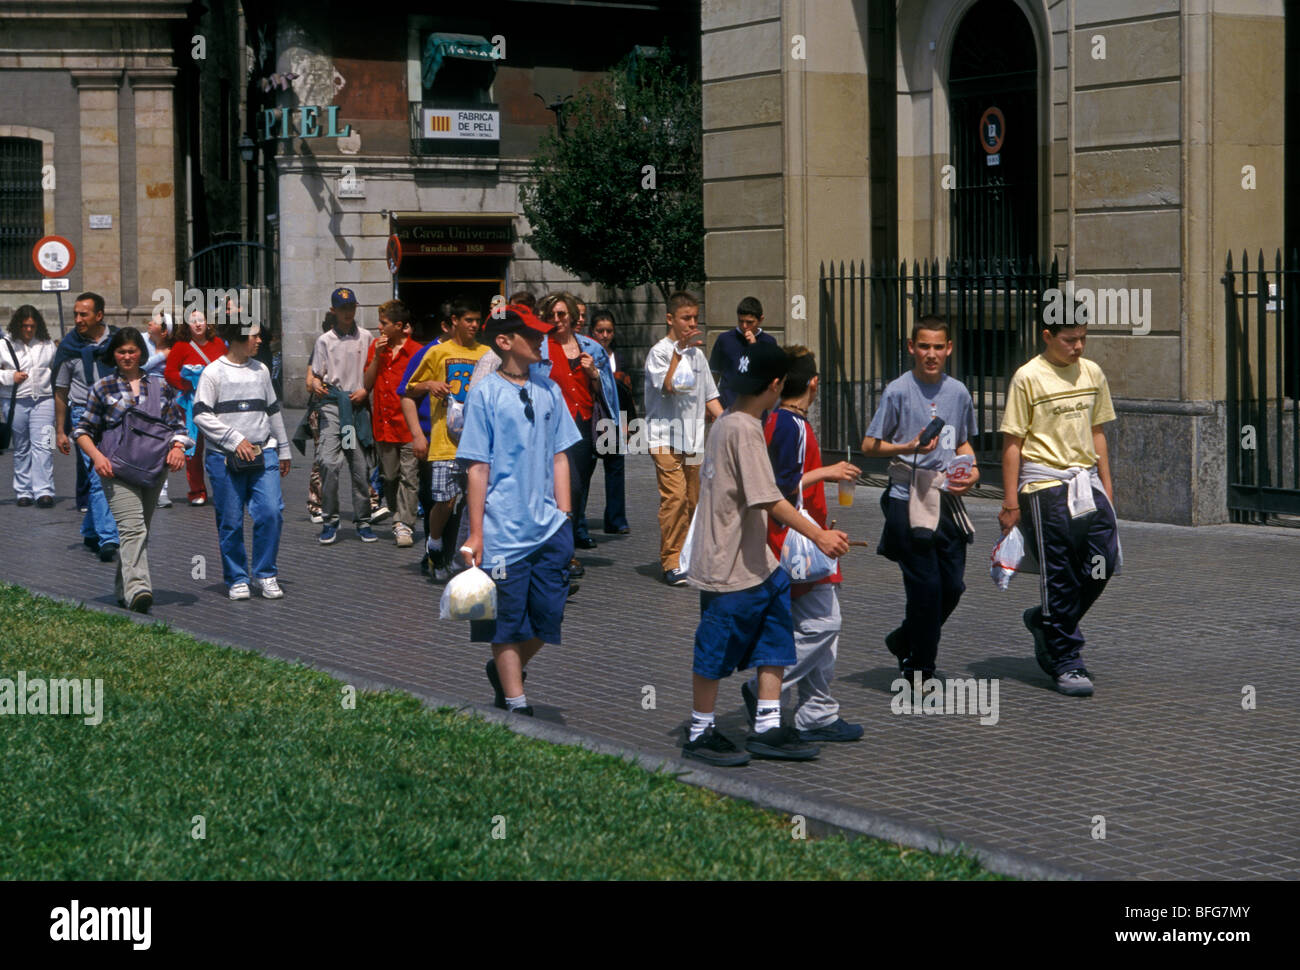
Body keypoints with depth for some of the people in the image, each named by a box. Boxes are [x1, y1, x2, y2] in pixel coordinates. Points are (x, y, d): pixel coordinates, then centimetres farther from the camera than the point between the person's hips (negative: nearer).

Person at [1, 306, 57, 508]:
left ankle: (44, 491, -16)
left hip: (43, 400, 0)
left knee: (42, 445, -12)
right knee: (21, 448, 8)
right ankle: (24, 491, 14)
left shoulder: (47, 345, 9)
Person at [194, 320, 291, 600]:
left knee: (271, 512, -9)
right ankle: (237, 579, 14)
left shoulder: (261, 370, 13)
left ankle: (266, 574, 5)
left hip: (263, 453, 4)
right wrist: (235, 439, -13)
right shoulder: (214, 372, -3)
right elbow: (201, 414, -7)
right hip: (226, 458, -4)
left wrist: (283, 450, 24)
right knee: (230, 521, 1)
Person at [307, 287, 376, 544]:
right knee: (329, 462, -13)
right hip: (332, 404, -1)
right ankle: (330, 520, -5)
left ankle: (362, 522, 11)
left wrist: (365, 390, -4)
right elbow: (313, 373, 7)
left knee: (360, 465, 2)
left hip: (357, 404, 1)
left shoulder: (366, 338, 10)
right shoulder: (325, 340, 8)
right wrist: (314, 384, -16)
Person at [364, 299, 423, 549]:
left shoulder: (415, 351, -5)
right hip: (383, 424, 5)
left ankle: (404, 524, -5)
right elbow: (367, 383, 7)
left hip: (408, 424, -5)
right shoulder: (376, 347, 11)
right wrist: (377, 357, -4)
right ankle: (398, 519, 18)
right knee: (390, 477, 9)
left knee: (408, 476, -6)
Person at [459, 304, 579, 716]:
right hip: (504, 531, -5)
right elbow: (478, 467, -7)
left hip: (550, 528, 5)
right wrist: (475, 534, -8)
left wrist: (565, 517, 8)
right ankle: (515, 701, 13)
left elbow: (559, 456, 13)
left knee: (548, 617, 8)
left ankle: (506, 671, 32)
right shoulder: (485, 393, -6)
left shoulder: (548, 389, 8)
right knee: (508, 619, 3)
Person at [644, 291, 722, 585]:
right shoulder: (659, 352, -5)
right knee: (674, 497, -15)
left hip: (693, 439, 7)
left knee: (693, 500, 6)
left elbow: (709, 395, 19)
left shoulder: (697, 354, 16)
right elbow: (667, 385, -20)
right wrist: (680, 350, -20)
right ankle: (671, 561, -12)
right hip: (665, 437, -7)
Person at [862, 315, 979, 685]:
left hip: (948, 499, 5)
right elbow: (870, 446, -2)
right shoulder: (898, 391, -4)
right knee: (926, 587, -7)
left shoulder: (959, 392, 11)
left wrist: (971, 470, 4)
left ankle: (905, 640, 29)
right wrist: (910, 448, -17)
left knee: (953, 586, 5)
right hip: (908, 501, -5)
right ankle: (919, 672, 6)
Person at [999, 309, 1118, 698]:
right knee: (1058, 575, -3)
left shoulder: (1092, 374, 10)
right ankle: (1065, 663, 5)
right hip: (1045, 485, -6)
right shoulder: (1028, 378, -7)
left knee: (1102, 564, 0)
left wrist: (1106, 486, 15)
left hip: (1086, 480, 6)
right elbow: (1012, 442, -7)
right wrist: (1011, 501, -10)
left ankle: (1044, 622, 23)